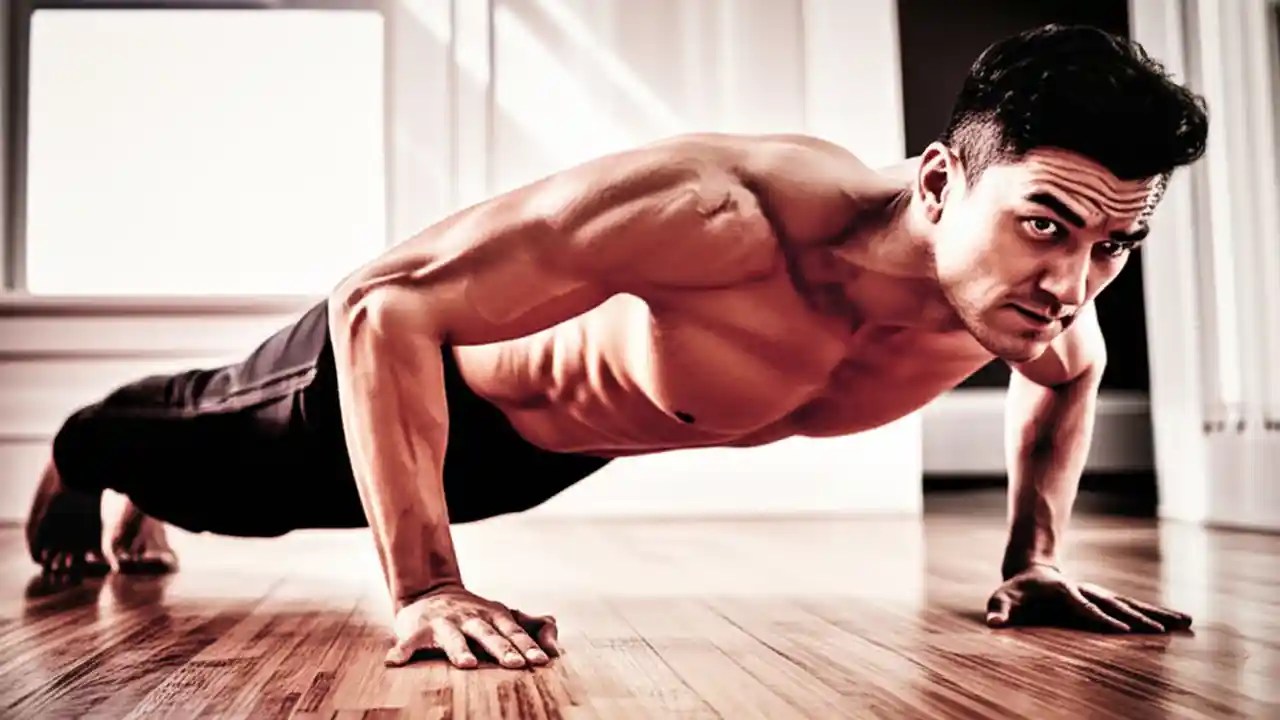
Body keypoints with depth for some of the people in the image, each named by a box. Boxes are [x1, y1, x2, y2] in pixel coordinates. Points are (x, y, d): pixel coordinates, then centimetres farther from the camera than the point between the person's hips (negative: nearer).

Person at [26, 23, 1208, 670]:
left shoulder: (1018, 293, -27)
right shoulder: (720, 212, -48)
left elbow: (1073, 370, 1)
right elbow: (382, 302, -42)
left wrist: (1035, 561, -6)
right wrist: (423, 587, -44)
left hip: (555, 442, 6)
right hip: (427, 346, -6)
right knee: (223, 446, 28)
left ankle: (139, 513, 69)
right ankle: (83, 452, 65)